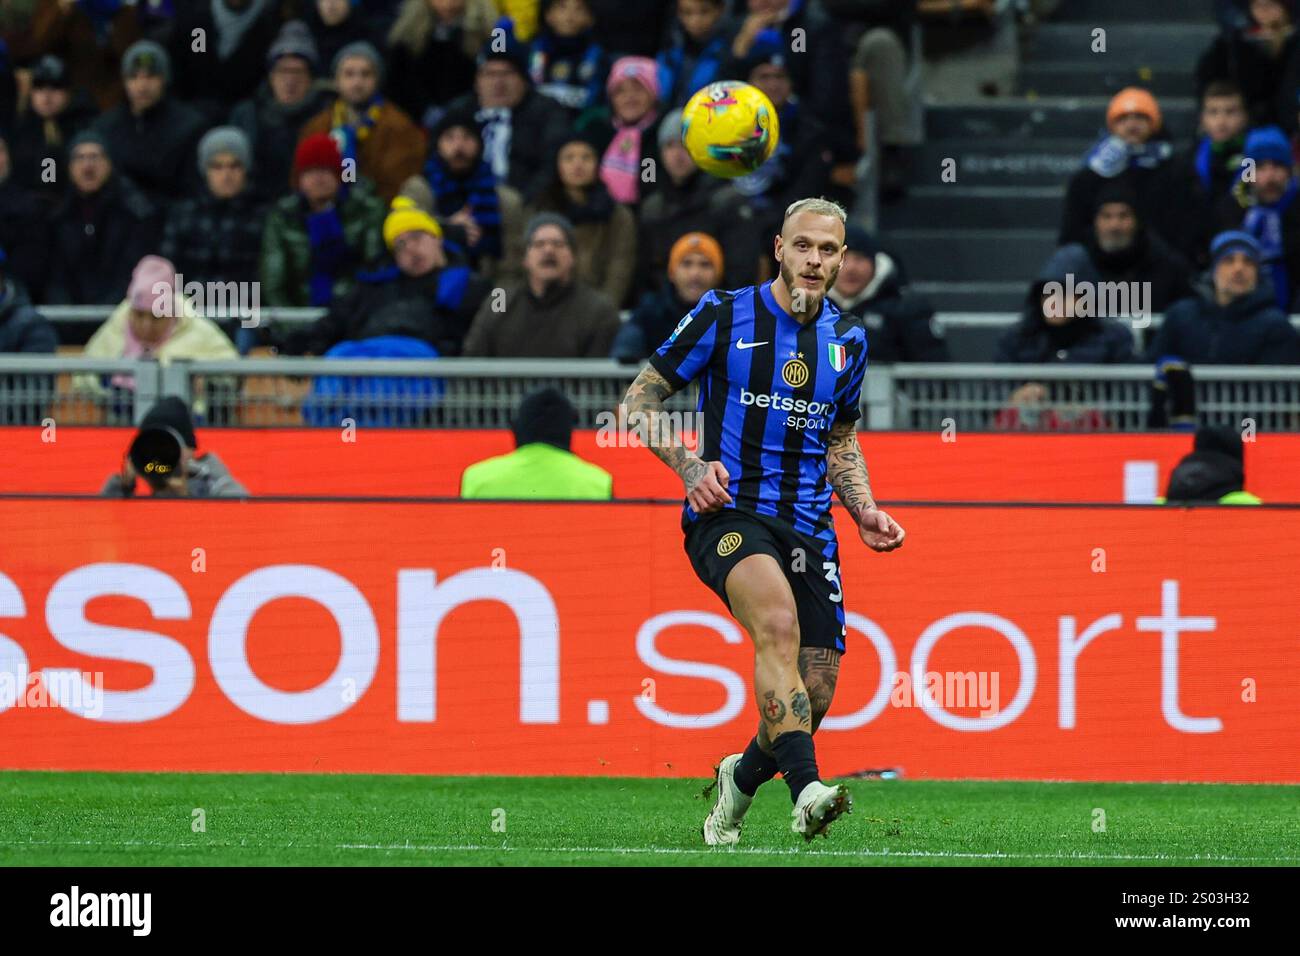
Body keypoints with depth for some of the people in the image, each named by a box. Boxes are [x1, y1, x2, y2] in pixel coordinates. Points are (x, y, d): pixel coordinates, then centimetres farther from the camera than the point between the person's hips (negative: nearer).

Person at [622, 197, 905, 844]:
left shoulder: (847, 340, 13)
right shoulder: (724, 316, -2)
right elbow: (639, 400, 3)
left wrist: (863, 511, 9)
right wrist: (690, 466, -13)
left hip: (808, 525, 5)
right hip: (728, 513, -5)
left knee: (815, 694, -2)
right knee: (778, 619, -35)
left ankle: (742, 779, 30)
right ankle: (806, 791, -46)